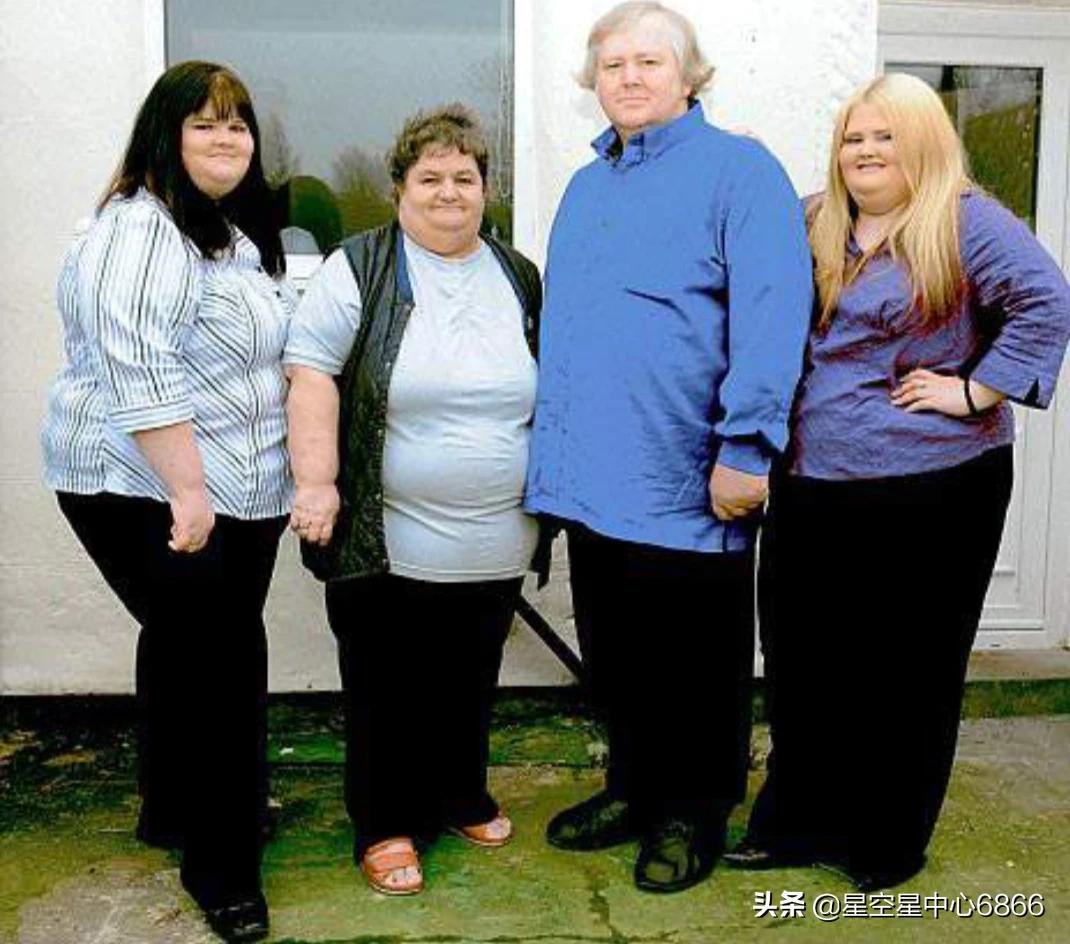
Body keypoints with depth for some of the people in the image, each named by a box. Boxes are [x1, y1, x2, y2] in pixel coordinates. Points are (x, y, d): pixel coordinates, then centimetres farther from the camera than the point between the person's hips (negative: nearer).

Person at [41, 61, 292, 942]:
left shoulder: (238, 231, 14)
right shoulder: (139, 230, -16)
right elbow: (139, 375, -24)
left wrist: (297, 471, 20)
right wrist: (186, 491, -26)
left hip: (235, 493, 9)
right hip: (151, 493, -9)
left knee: (188, 648, 17)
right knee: (222, 659, -6)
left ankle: (173, 811, 33)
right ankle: (222, 862, 8)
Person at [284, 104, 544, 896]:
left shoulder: (520, 277, 9)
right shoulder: (360, 269, -4)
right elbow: (312, 372, -9)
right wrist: (316, 481, -18)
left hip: (496, 542, 4)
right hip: (387, 539, -4)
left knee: (470, 682, 16)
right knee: (387, 687, 6)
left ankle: (462, 798, 35)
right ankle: (385, 826, 22)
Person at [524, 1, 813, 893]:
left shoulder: (739, 170, -7)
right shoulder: (584, 187, 16)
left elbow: (771, 317, -16)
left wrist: (745, 448, -22)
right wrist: (554, 446, 18)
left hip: (687, 483, -7)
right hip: (593, 476, 7)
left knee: (693, 660, 9)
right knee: (614, 652, 17)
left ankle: (694, 812, 27)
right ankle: (634, 789, 36)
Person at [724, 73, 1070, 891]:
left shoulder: (965, 220, -7)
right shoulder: (816, 228, 11)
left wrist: (974, 391, -20)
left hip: (930, 487, -6)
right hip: (813, 486, 6)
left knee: (908, 672, 8)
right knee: (804, 663, 13)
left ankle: (888, 843, 24)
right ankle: (799, 822, 30)